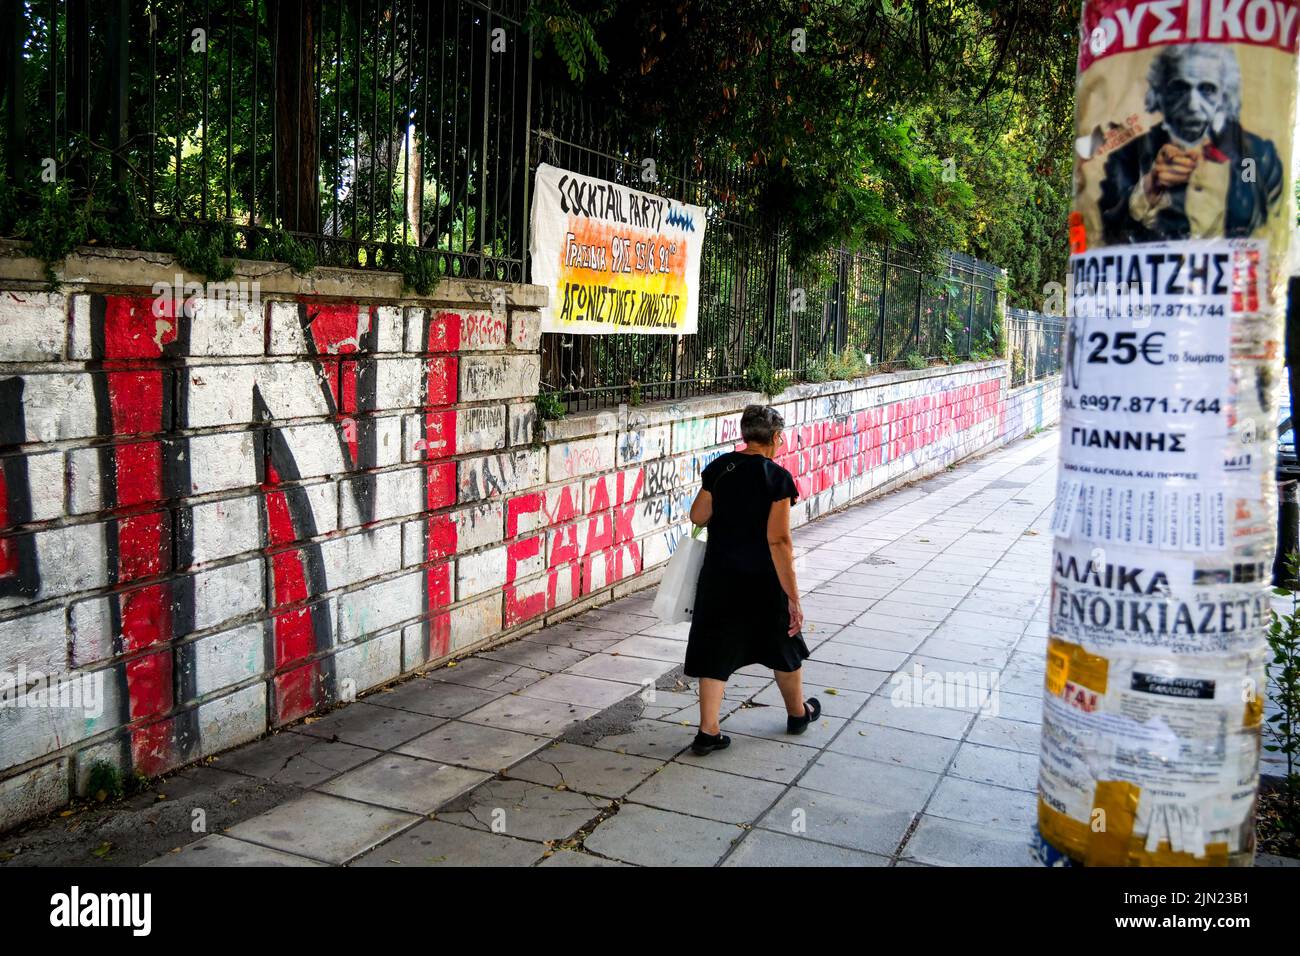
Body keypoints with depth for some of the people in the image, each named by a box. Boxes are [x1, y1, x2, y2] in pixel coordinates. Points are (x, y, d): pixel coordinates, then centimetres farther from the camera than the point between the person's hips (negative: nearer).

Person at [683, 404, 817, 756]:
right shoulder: (777, 478, -16)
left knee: (716, 650, 9)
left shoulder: (718, 468, -3)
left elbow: (698, 516, 6)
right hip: (762, 581, -3)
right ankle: (798, 713, 38)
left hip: (719, 578, 3)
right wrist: (792, 596, -16)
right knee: (783, 646, 18)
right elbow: (779, 541, -19)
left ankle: (708, 731, 7)